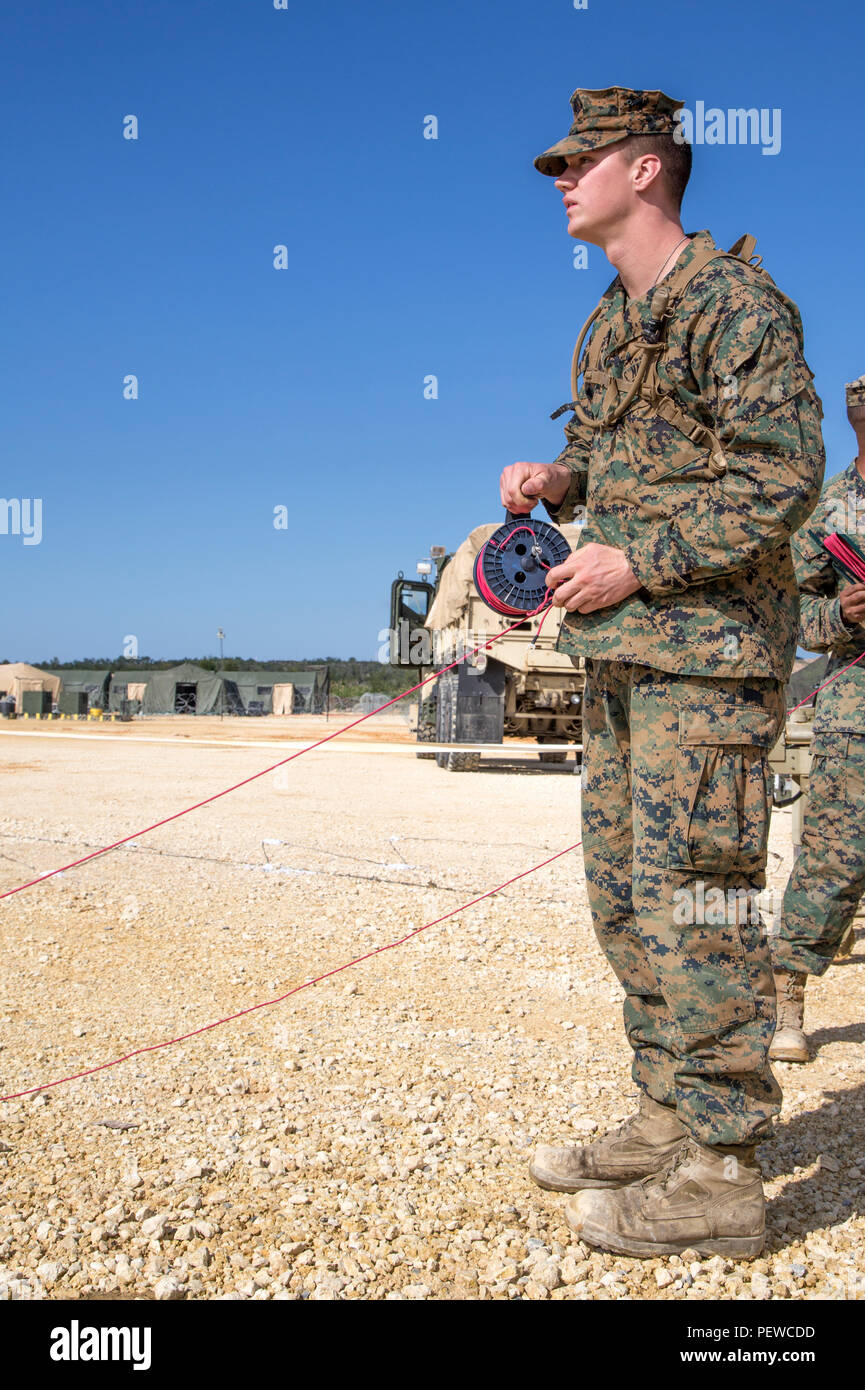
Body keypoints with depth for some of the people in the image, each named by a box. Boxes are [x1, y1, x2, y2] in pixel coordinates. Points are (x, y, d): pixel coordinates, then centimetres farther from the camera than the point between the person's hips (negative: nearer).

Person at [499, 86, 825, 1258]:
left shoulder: (734, 301, -8)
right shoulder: (607, 327, 20)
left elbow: (781, 476, -16)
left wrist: (638, 560, -18)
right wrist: (559, 481, 8)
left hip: (707, 646, -9)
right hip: (622, 648, 10)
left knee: (691, 898, -9)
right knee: (624, 891, 11)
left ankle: (720, 1176, 0)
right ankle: (669, 1124, 23)